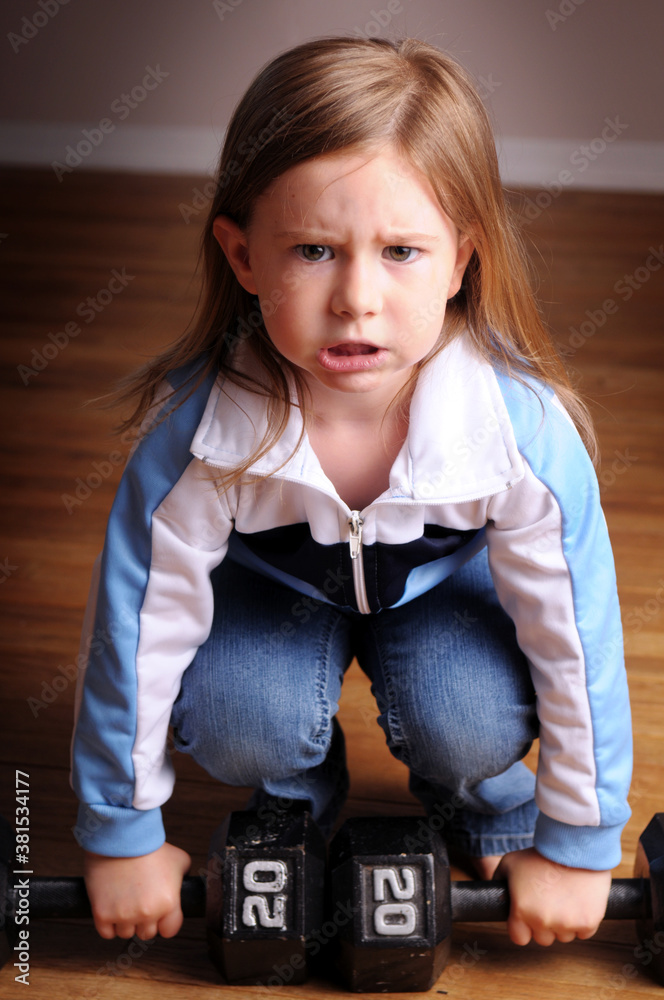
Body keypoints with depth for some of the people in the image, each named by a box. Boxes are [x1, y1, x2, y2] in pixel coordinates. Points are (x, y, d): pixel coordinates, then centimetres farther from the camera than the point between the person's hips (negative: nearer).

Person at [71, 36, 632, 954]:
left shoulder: (523, 430, -37)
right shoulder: (201, 430, -37)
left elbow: (578, 638, -23)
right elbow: (138, 628, -23)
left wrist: (577, 850, -12)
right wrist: (122, 838, -11)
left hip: (443, 577, 0)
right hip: (273, 577, 0)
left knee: (472, 720, -26)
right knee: (232, 723, -25)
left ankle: (487, 809, 12)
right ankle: (296, 801, 12)